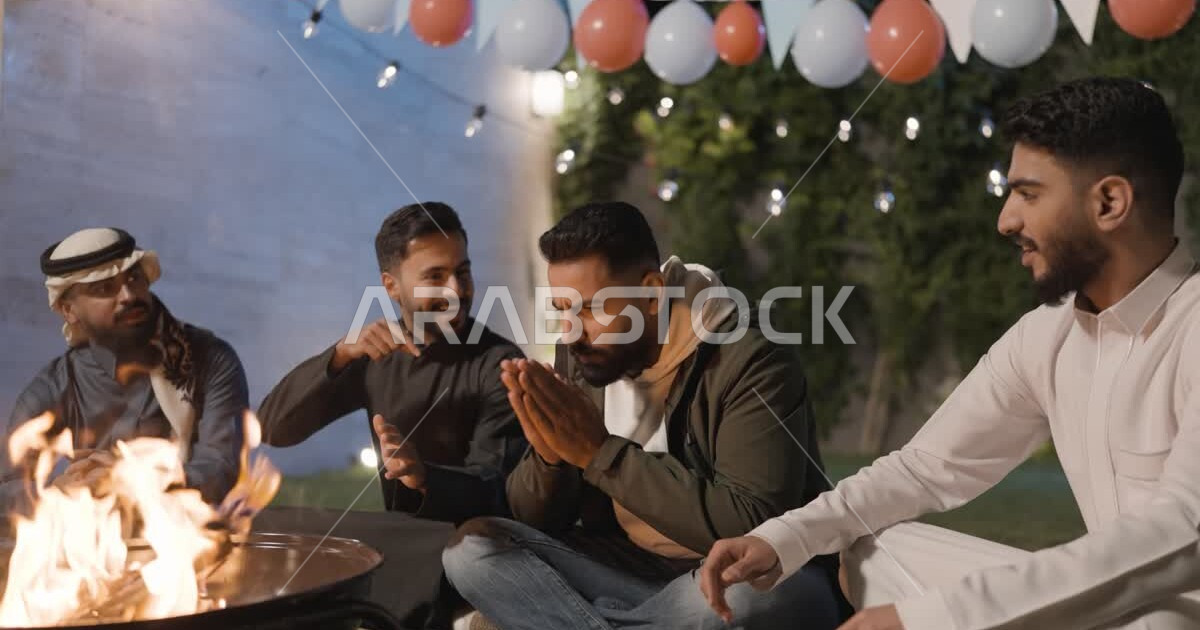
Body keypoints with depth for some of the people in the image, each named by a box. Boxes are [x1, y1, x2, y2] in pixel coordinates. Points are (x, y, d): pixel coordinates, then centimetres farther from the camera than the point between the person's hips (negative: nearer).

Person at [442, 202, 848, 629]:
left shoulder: (750, 364, -19)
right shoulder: (579, 360, -1)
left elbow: (755, 527, -29)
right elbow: (537, 521, 4)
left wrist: (601, 452, -30)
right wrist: (550, 457, -21)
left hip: (750, 578, -4)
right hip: (630, 570, 5)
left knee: (740, 594, -39)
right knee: (473, 548, -11)